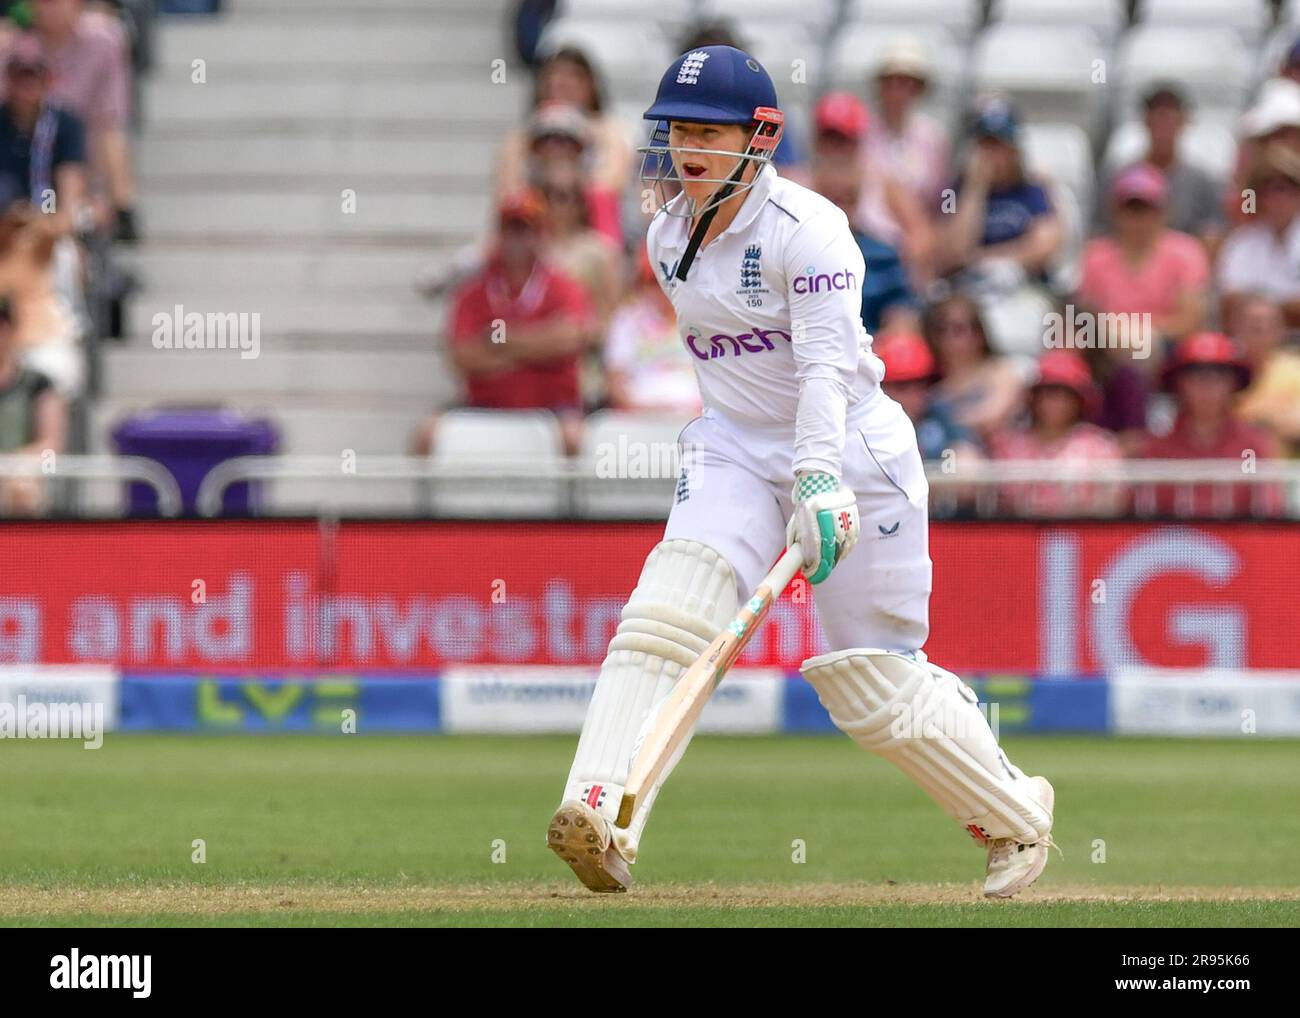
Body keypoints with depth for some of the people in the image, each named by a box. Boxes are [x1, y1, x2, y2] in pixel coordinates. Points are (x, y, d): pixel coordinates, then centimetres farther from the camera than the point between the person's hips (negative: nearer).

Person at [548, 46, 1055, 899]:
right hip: (737, 450, 6)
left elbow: (827, 365, -28)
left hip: (851, 449, -5)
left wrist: (820, 480, -41)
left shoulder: (807, 229, -18)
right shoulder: (668, 237, 4)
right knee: (668, 609, -21)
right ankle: (604, 817, -36)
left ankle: (1019, 815, 23)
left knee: (875, 684, -1)